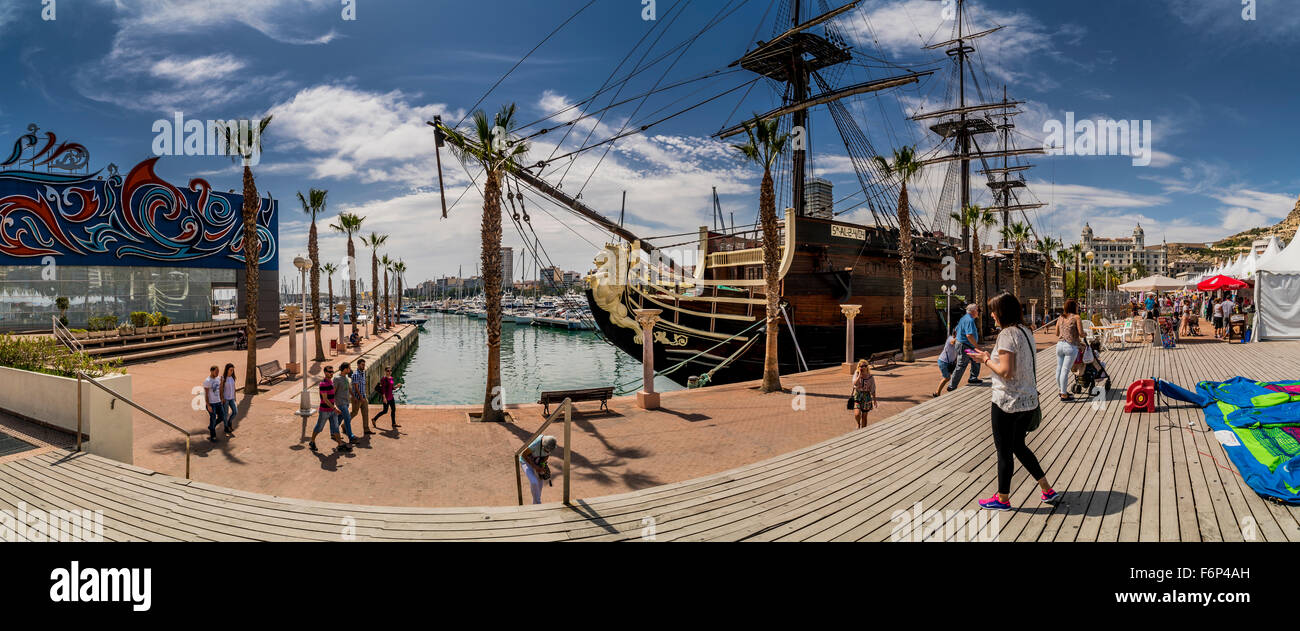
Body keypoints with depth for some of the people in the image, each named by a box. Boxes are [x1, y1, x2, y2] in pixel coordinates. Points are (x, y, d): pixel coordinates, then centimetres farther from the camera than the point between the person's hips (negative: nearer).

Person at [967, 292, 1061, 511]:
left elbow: (1006, 372, -23)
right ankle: (1048, 491, 28)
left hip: (1008, 402, -9)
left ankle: (1003, 499, 19)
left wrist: (986, 360, -11)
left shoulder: (1007, 334, -19)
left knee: (1004, 451, 5)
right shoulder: (1026, 331, 9)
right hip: (1029, 400, 9)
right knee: (1018, 446, 23)